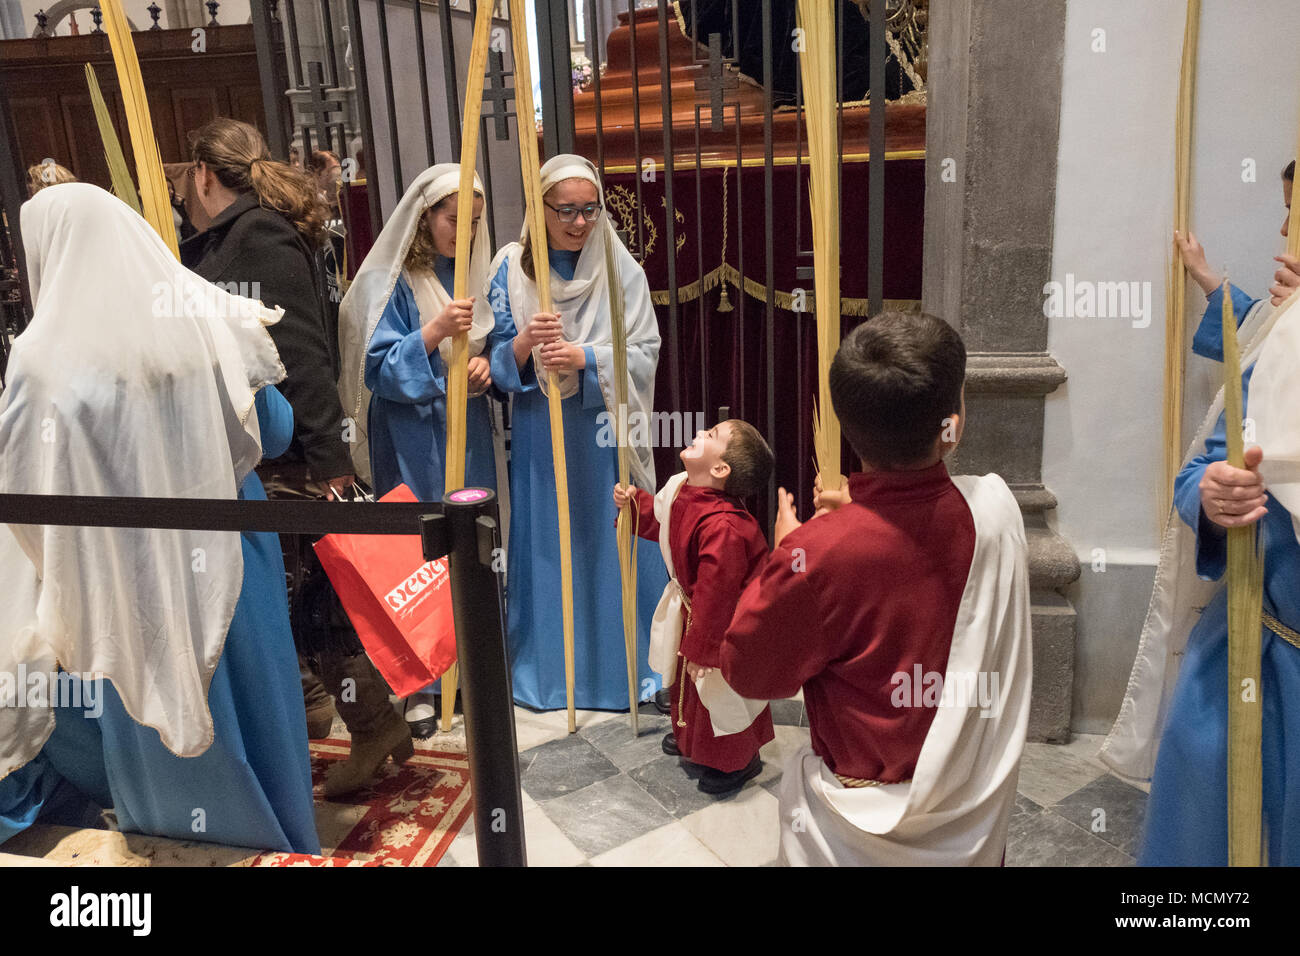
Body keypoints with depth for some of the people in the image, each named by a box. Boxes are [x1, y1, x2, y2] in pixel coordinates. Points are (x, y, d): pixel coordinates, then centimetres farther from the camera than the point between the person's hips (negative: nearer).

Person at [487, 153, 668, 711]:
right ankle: (549, 666, 22)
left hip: (606, 434, -1)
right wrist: (525, 344, -21)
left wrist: (582, 357, -20)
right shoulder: (511, 269, 3)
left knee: (614, 542, 4)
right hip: (540, 435, 1)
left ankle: (625, 664, 20)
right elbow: (496, 362, 1)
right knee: (546, 545, 6)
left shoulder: (621, 270, 1)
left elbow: (643, 355, -4)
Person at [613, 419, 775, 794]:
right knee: (688, 679, 29)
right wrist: (635, 504, -4)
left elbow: (714, 596, -33)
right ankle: (689, 735, 56)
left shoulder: (723, 527, -40)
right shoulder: (680, 488, -12)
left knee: (720, 689, 12)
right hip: (692, 609, 9)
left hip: (726, 628, -9)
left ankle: (736, 762, 38)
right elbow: (660, 519, 13)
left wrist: (701, 649, -24)